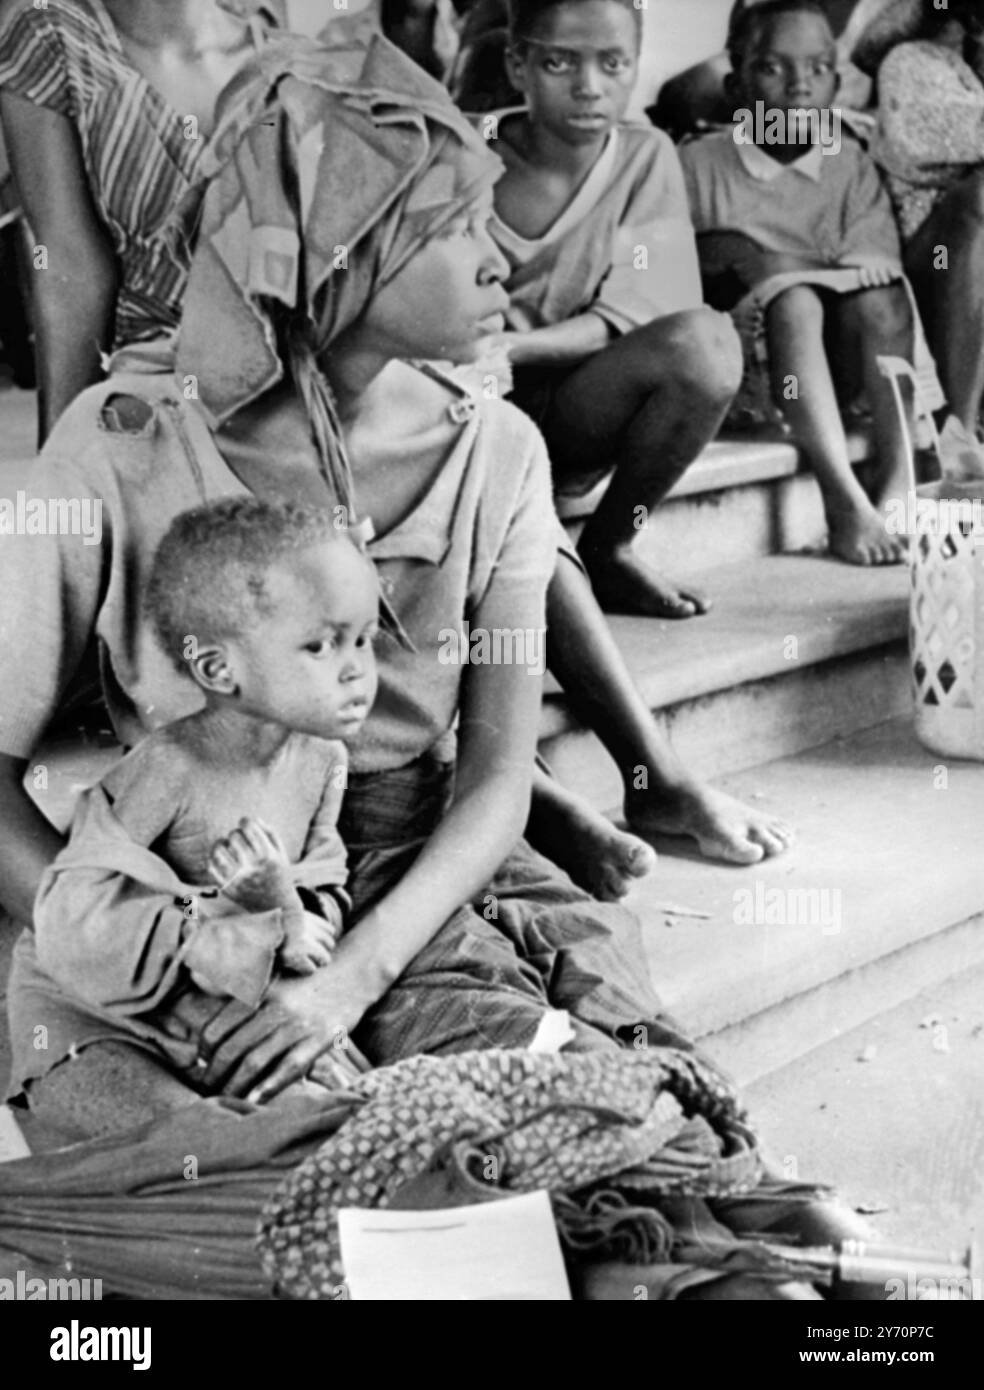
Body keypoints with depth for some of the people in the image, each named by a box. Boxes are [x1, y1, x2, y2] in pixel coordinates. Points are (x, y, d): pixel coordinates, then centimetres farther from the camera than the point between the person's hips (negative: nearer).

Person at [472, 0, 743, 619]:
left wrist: (513, 346, -27)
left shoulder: (645, 157, -1)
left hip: (574, 410, 2)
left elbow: (624, 321, -10)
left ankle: (609, 550, -8)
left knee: (706, 341, -26)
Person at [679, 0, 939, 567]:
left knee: (881, 294, -25)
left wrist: (756, 257, -16)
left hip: (836, 364, 3)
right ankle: (844, 500, -40)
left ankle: (901, 479, -30)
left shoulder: (850, 164, 13)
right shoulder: (699, 164, 6)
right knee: (793, 301, -32)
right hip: (744, 369, -3)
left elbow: (876, 264, -2)